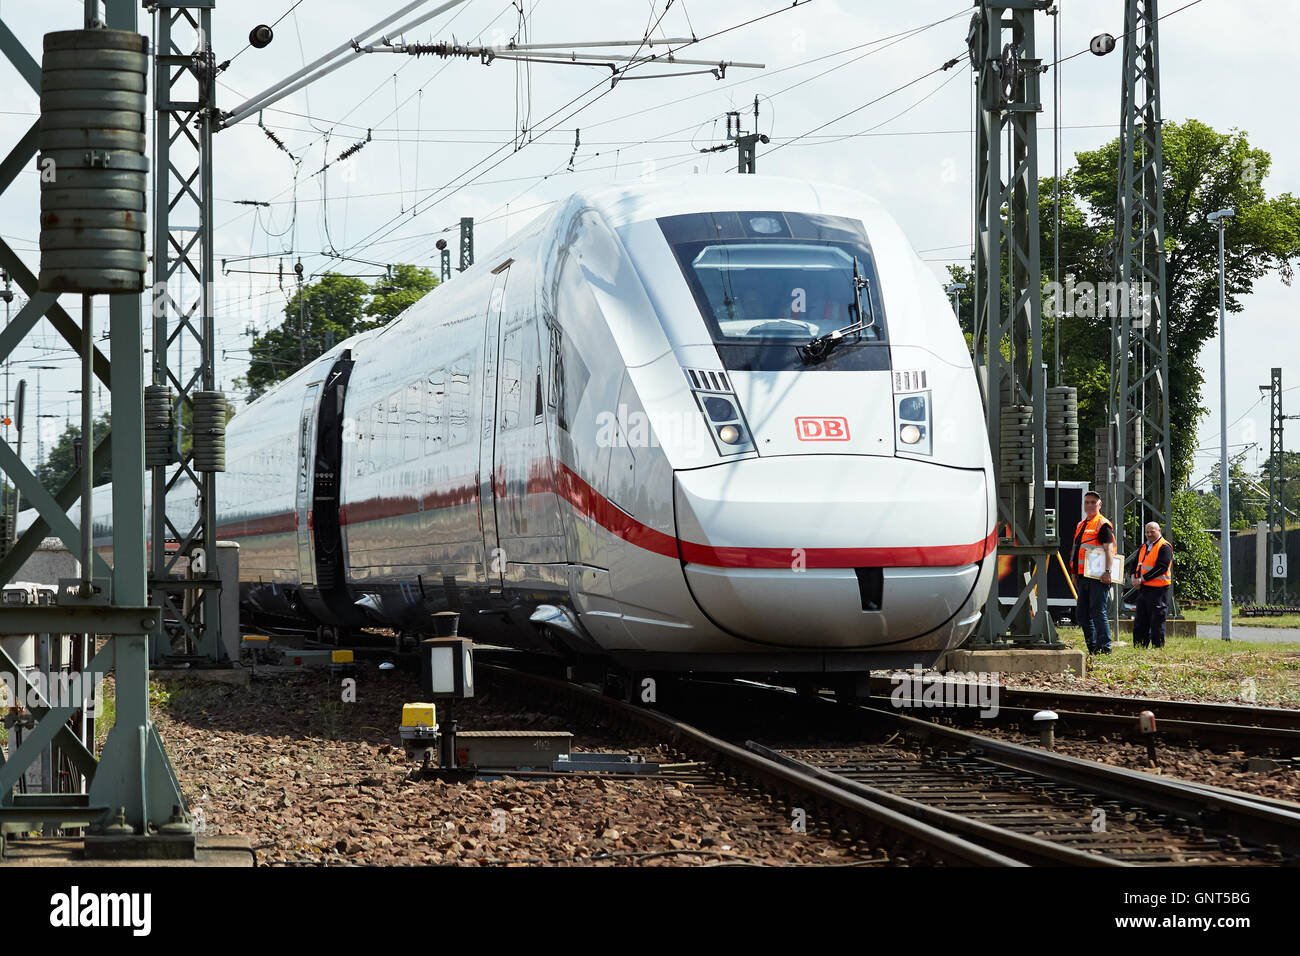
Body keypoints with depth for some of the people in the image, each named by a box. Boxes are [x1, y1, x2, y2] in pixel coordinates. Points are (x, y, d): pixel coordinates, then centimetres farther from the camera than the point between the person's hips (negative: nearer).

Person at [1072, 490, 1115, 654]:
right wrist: (1075, 575, 21)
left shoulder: (1103, 524, -6)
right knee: (1082, 614, 10)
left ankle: (1104, 647, -10)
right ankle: (1092, 647, 17)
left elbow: (1109, 549, -16)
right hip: (1084, 577, 9)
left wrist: (1107, 571, -26)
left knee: (1097, 611, -12)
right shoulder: (1081, 525, 20)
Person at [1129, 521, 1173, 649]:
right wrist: (1134, 578, -1)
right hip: (1143, 589, 8)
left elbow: (1161, 568, -18)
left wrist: (1142, 579, -18)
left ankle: (1158, 647, 0)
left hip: (1157, 590, -8)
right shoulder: (1143, 547, 17)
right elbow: (1136, 563, 19)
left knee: (1156, 622, -5)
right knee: (1139, 622, 10)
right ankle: (1139, 647, 15)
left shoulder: (1164, 547, -8)